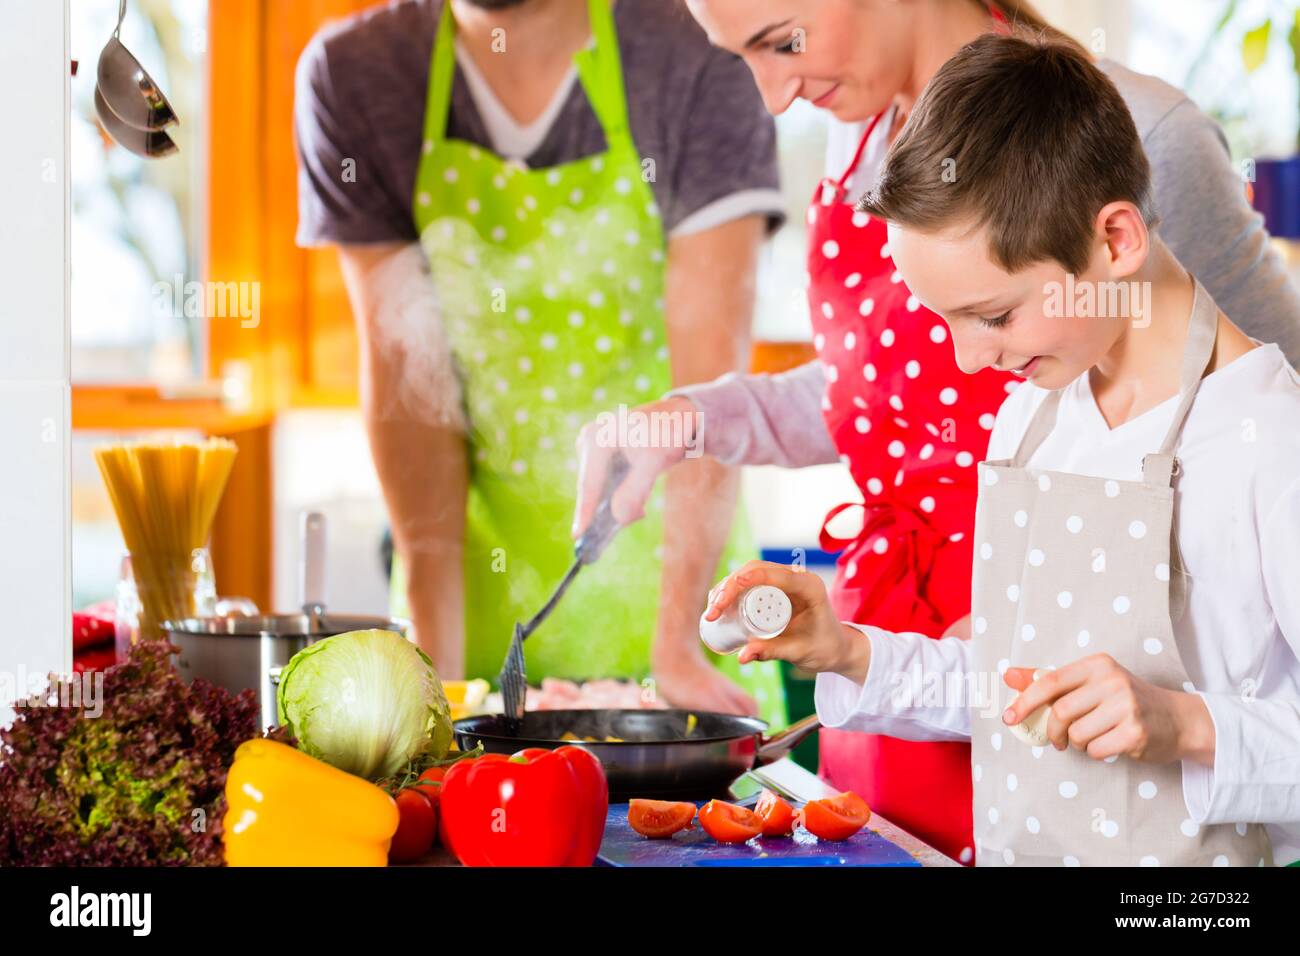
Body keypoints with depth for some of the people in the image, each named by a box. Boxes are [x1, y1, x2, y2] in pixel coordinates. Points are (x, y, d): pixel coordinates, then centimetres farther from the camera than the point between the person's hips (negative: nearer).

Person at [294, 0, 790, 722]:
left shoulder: (700, 71, -13)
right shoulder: (349, 76, -7)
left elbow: (709, 375, -18)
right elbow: (405, 374, -9)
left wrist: (677, 643, -25)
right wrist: (433, 651, -14)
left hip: (667, 546, -1)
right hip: (477, 562, 1)